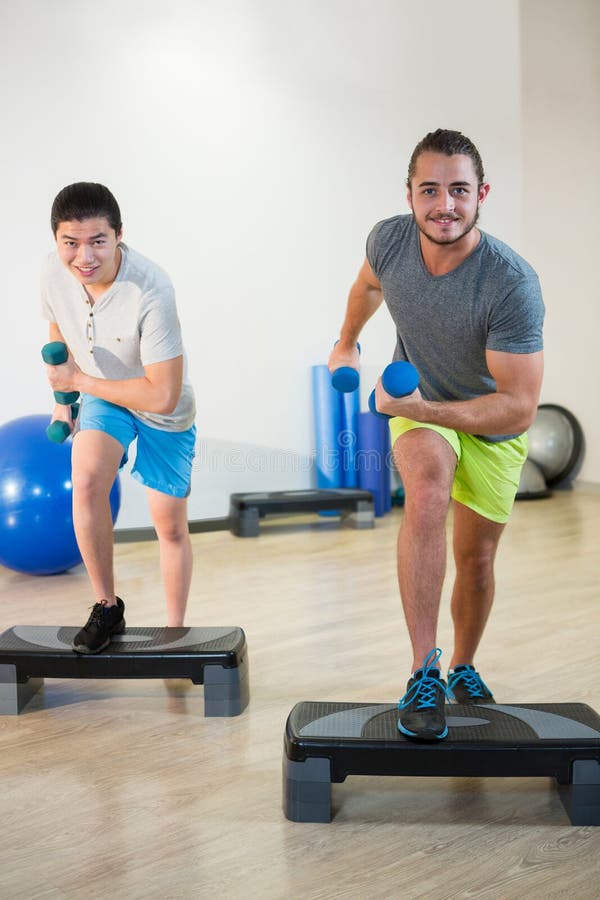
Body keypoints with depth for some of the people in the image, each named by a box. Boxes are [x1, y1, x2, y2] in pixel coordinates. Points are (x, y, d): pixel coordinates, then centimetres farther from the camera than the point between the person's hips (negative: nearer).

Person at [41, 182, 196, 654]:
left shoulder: (152, 291, -37)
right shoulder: (54, 273, -20)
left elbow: (163, 396, -33)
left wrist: (79, 381, -27)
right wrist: (63, 399, 9)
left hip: (163, 412, -3)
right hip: (100, 397, 3)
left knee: (171, 527, 7)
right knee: (86, 482, -25)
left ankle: (176, 631, 29)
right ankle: (107, 607, -4)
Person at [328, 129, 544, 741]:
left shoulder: (512, 283, -34)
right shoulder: (389, 240, -21)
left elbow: (518, 408, -33)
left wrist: (422, 410, -42)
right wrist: (346, 343, 21)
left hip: (492, 425, -1)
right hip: (418, 401, 1)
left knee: (476, 557, 11)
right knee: (429, 492, -32)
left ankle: (463, 668, 39)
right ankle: (423, 673, -27)